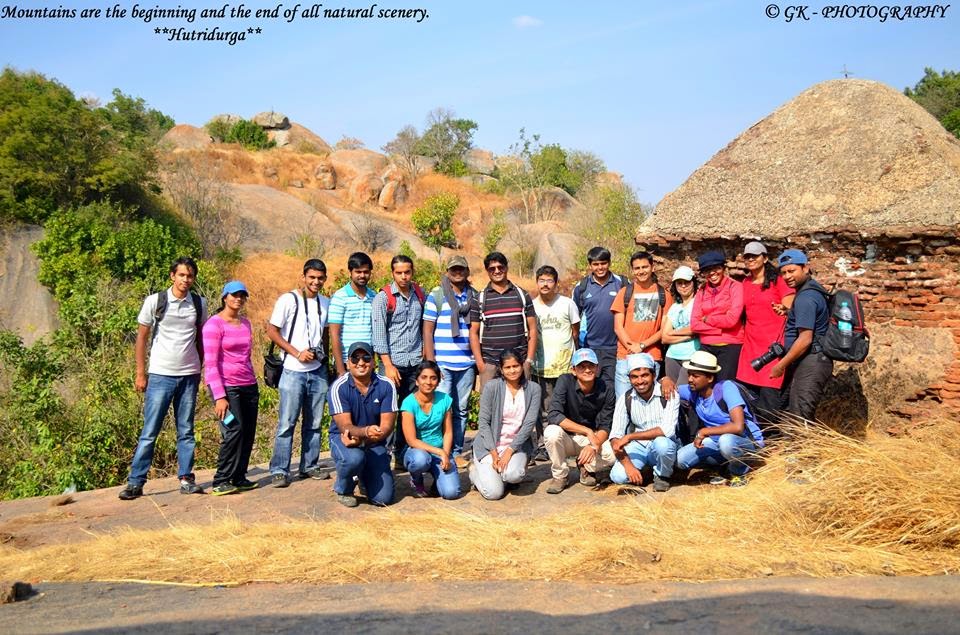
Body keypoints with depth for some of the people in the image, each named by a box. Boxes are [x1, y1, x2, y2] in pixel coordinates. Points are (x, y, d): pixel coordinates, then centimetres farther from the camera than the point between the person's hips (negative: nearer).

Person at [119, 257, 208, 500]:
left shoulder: (199, 304, 6)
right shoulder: (155, 301, -2)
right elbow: (141, 337, 3)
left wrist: (198, 370, 9)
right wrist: (140, 374, 0)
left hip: (189, 376, 3)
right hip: (160, 375, -2)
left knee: (186, 431, 8)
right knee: (149, 432, -1)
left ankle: (186, 479, 15)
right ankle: (135, 482, 6)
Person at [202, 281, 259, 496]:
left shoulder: (246, 323, 14)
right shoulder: (214, 324, -6)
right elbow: (210, 364, -11)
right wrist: (219, 397, -17)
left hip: (249, 386, 7)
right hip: (227, 387, -6)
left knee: (248, 433, 3)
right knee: (234, 431, -13)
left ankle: (239, 477, 15)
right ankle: (221, 482, -4)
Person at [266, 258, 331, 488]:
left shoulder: (325, 303, 10)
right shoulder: (288, 300, -7)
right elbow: (272, 331, -7)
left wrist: (324, 357, 10)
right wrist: (297, 353, -13)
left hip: (318, 370, 5)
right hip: (293, 371, -5)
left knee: (314, 423, 11)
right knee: (287, 423, -4)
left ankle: (310, 466, 21)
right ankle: (280, 470, 4)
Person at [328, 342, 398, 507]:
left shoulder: (386, 386, -9)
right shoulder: (339, 387, -15)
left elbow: (387, 426, -10)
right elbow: (345, 426, -20)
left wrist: (360, 439, -26)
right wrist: (366, 431, -42)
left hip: (374, 444, 2)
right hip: (343, 438, -2)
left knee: (383, 498, -11)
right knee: (354, 458, -38)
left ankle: (364, 475, 26)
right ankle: (343, 489, -2)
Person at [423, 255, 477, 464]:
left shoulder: (475, 296, 10)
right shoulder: (436, 295, 0)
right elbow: (427, 330, -2)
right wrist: (431, 363, -9)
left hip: (467, 364, 4)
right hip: (442, 364, -3)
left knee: (461, 410, 8)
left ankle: (456, 452, 17)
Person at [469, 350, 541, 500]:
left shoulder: (533, 389, -1)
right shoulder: (492, 386, -7)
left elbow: (529, 424, -6)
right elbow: (483, 422, -7)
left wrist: (510, 450, -14)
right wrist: (494, 453, -13)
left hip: (516, 445, 1)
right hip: (489, 444, -1)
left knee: (513, 475, -31)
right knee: (494, 493, -16)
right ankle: (475, 469, 16)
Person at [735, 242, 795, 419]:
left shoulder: (778, 280, -1)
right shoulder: (745, 284, 15)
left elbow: (790, 311, -7)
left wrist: (783, 309, -28)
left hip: (773, 344, -5)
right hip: (750, 345, 5)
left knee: (769, 395, -10)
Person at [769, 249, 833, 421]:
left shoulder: (805, 297, -17)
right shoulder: (813, 289, 15)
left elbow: (805, 339, -21)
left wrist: (781, 365, -14)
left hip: (810, 362, -11)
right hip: (814, 361, 11)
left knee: (799, 419, -10)